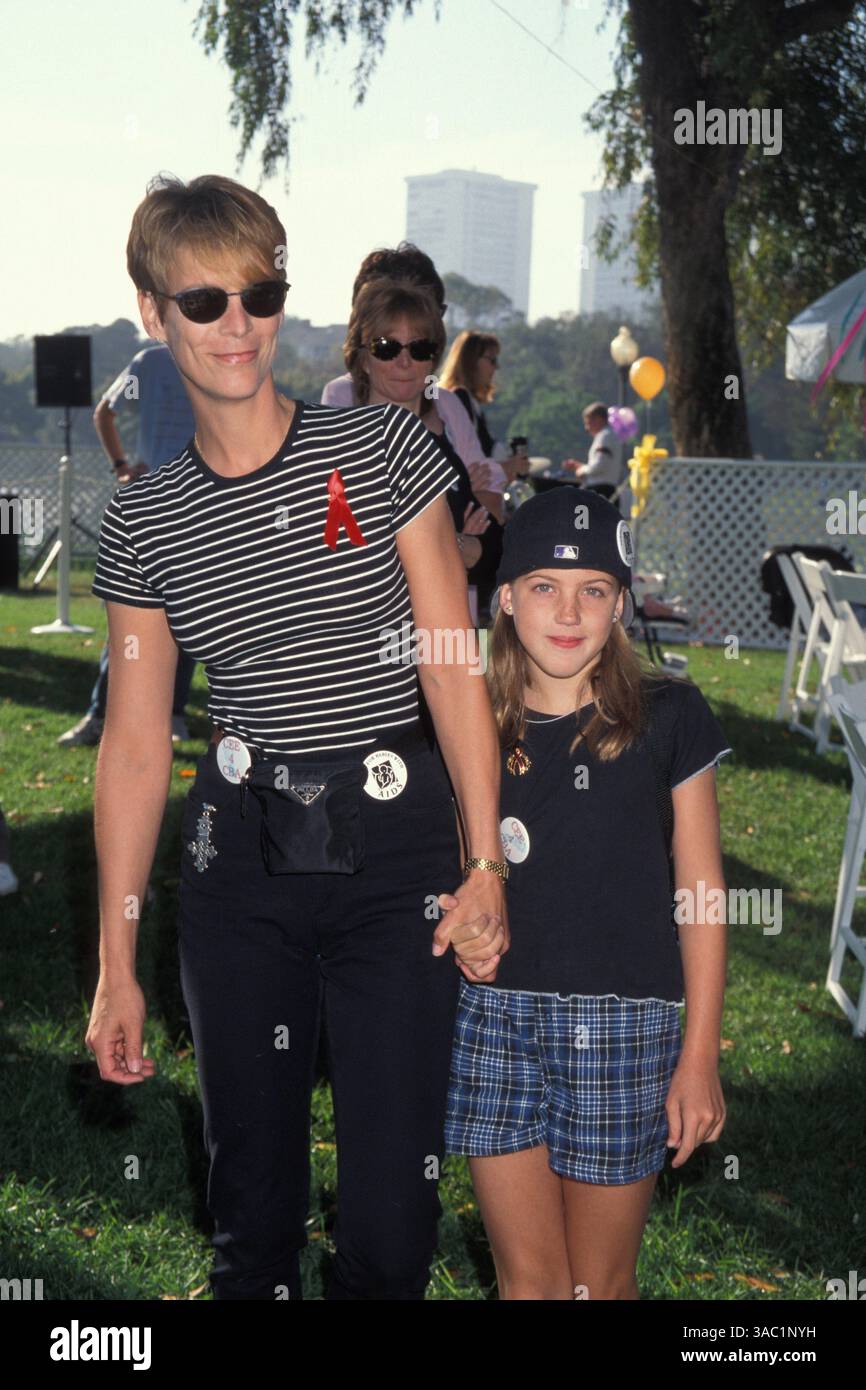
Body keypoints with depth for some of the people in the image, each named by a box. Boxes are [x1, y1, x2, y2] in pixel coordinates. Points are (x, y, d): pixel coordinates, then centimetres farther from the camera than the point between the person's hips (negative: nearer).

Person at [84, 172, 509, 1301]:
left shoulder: (385, 449, 0)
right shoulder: (141, 521, 5)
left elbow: (455, 667, -2)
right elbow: (134, 743, 7)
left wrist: (484, 865, -9)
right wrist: (117, 964, 5)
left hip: (398, 844, -2)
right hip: (242, 858, 2)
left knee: (390, 1216, -2)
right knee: (250, 1192, 11)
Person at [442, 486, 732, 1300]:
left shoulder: (667, 718, -1)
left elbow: (700, 892, 0)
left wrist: (700, 1057, -2)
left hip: (623, 1024, -2)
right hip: (496, 1016, 3)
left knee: (600, 1284, 8)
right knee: (526, 1278, 10)